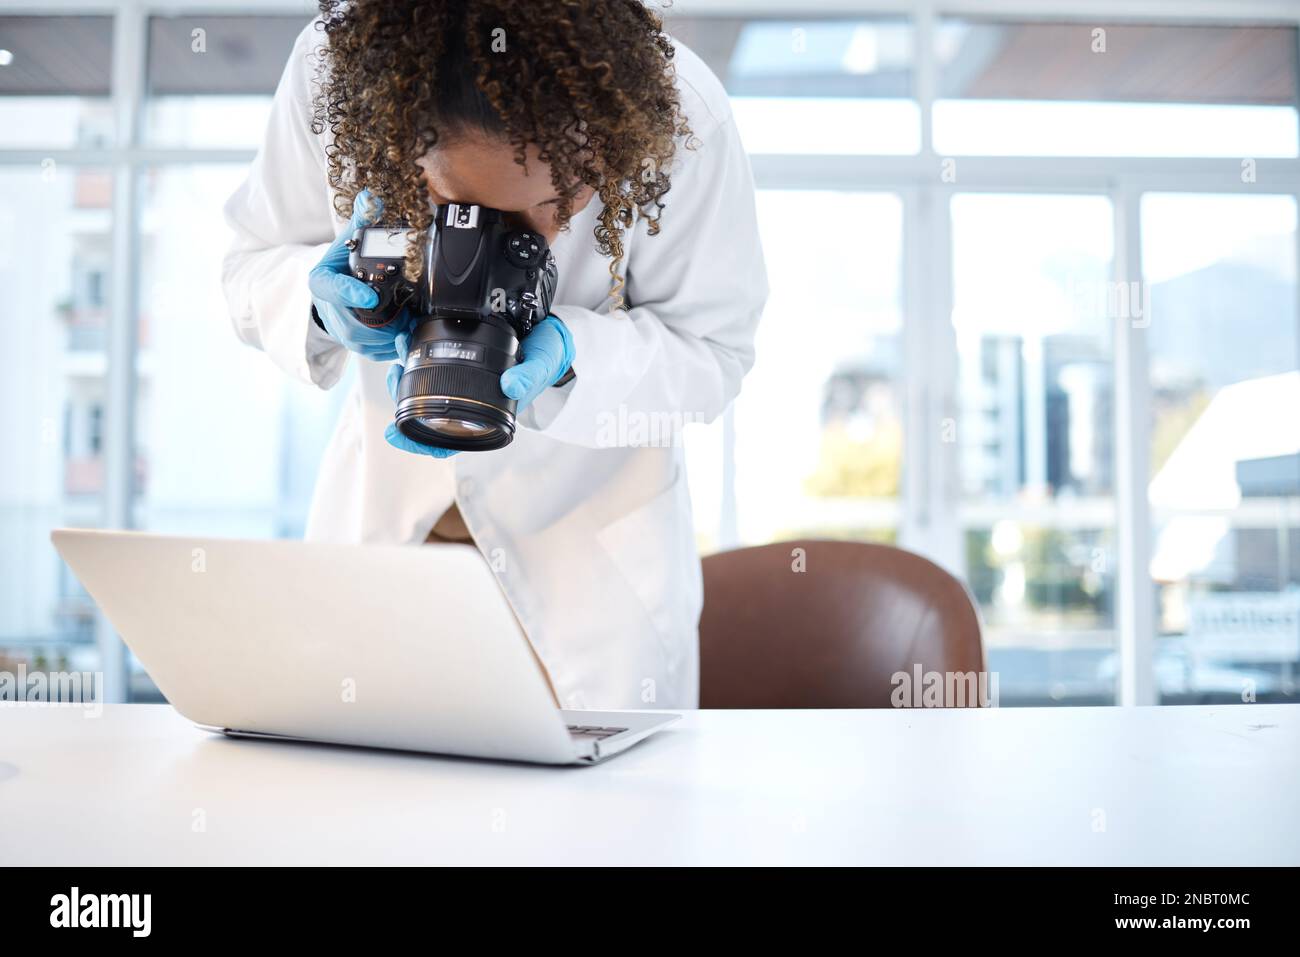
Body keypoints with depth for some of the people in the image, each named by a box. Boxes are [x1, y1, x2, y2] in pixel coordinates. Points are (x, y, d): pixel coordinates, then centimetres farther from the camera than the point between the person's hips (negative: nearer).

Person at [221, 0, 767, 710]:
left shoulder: (677, 114, -27)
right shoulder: (332, 69, -23)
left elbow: (712, 349, -17)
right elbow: (250, 265, -8)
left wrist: (569, 355, -36)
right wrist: (319, 301, -31)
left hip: (593, 509, -1)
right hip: (385, 502, 2)